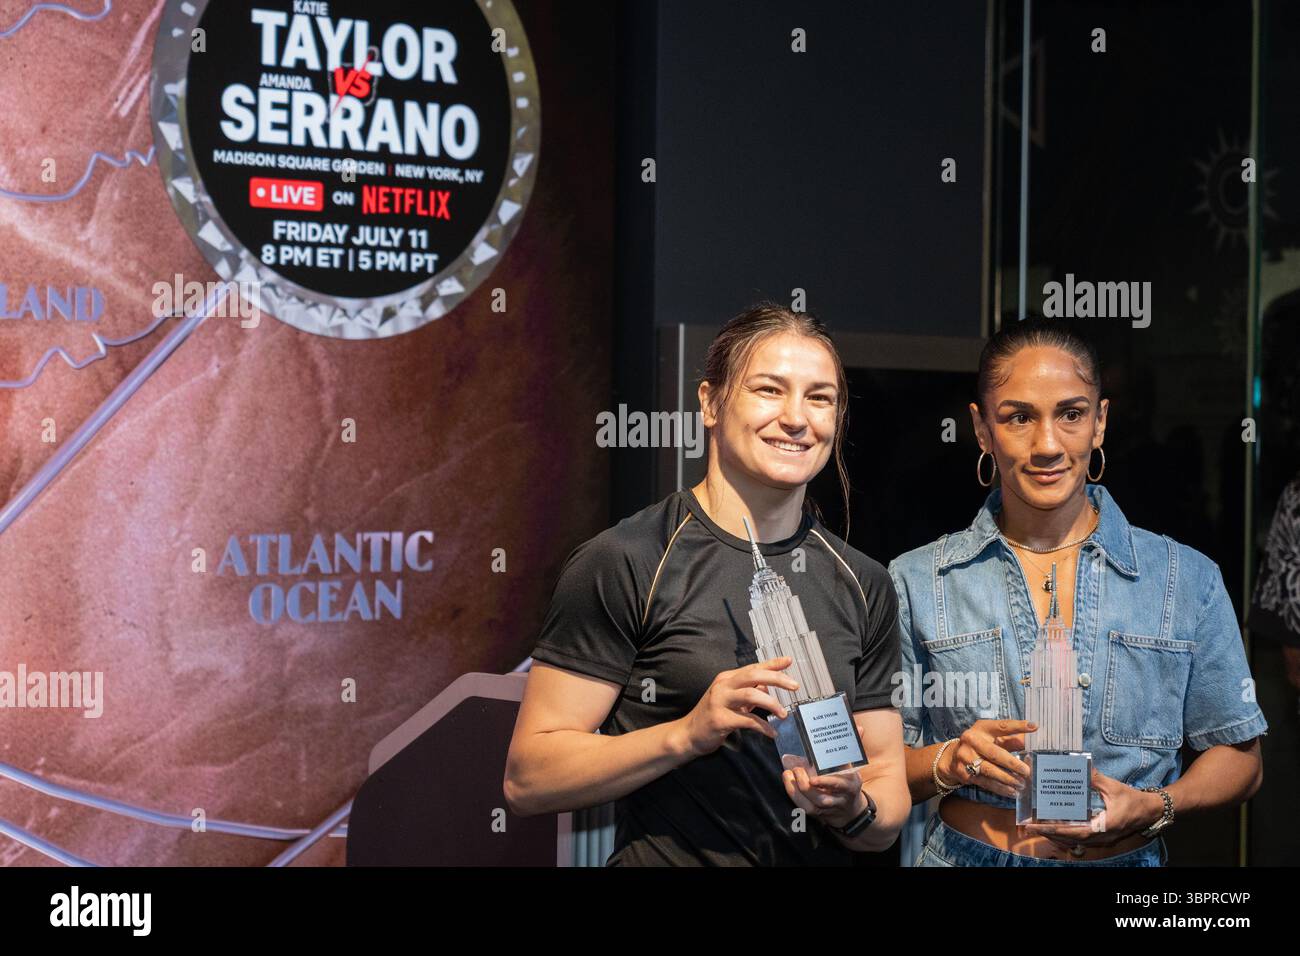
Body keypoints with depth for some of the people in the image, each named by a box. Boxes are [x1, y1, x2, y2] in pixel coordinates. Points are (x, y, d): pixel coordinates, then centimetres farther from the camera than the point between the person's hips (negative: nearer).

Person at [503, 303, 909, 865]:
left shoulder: (864, 586, 4)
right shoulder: (622, 564, -12)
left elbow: (889, 792, 7)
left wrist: (853, 809, -14)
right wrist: (689, 733, -25)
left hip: (821, 858, 4)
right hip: (667, 857, -4)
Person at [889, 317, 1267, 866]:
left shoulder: (1188, 580, -1)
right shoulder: (916, 583, -3)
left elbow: (1238, 756, 4)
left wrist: (1155, 806, -13)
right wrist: (950, 761, -19)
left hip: (1127, 859, 1)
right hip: (967, 853, 0)